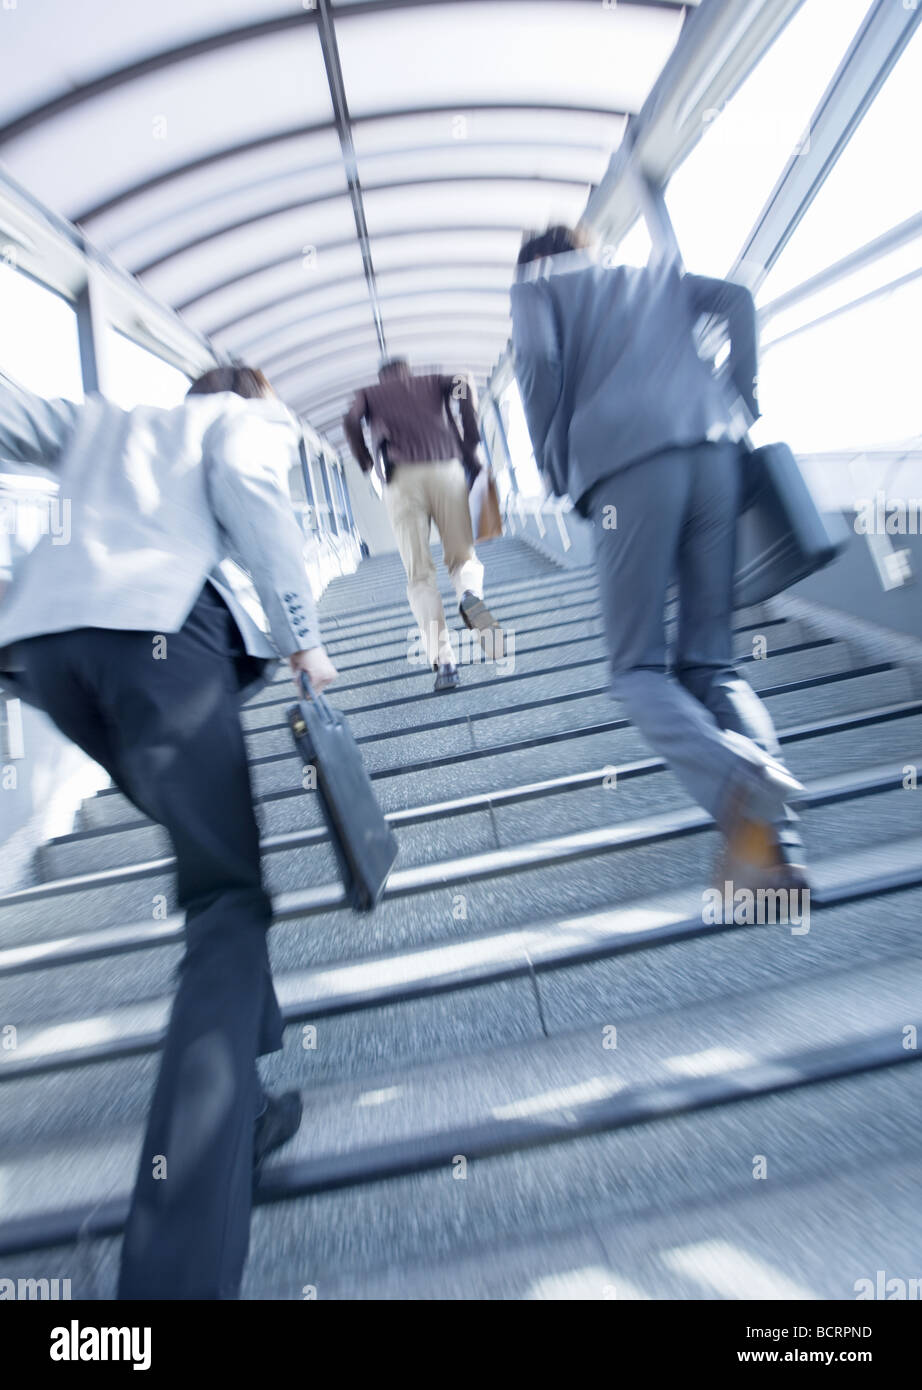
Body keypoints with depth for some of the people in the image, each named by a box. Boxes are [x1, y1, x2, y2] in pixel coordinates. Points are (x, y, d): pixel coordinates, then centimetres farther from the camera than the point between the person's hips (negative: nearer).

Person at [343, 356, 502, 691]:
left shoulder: (368, 394, 26)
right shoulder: (430, 383, 28)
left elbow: (350, 420, 4)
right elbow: (464, 385, 8)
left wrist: (365, 463, 15)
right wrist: (470, 443, 9)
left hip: (401, 478, 0)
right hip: (446, 470, 1)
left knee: (419, 576, -1)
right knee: (463, 556, 12)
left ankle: (443, 662, -17)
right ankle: (471, 595, -26)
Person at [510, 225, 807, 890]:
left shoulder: (535, 283, 22)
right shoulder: (659, 275, 34)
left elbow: (540, 359, 2)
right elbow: (737, 300, 18)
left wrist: (557, 470, 8)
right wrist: (742, 394, 20)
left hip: (628, 468, -4)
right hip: (716, 453, 5)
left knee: (639, 668, 1)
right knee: (712, 662, 5)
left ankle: (734, 779, -27)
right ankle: (777, 836, -10)